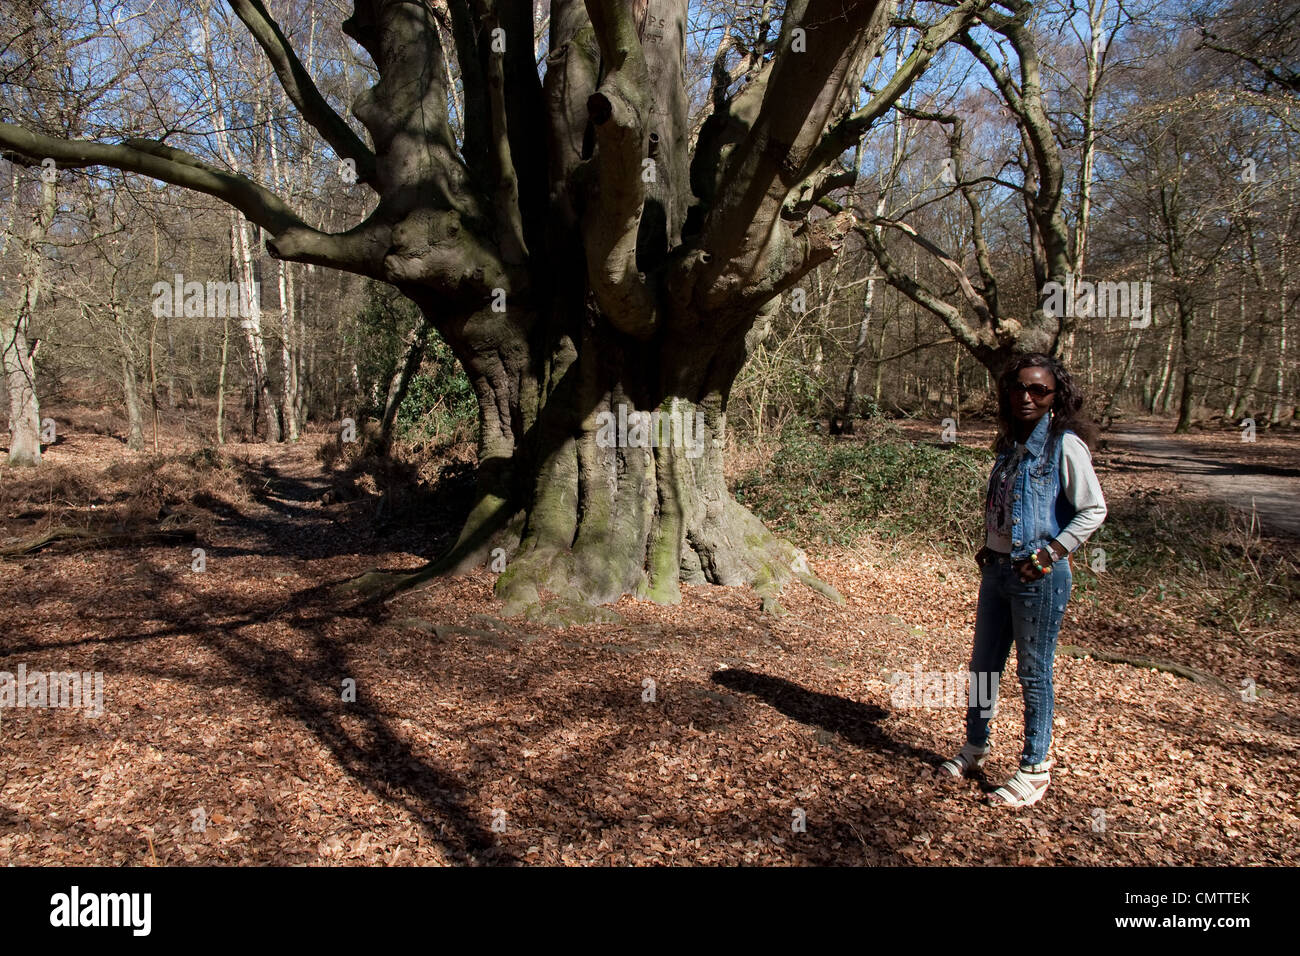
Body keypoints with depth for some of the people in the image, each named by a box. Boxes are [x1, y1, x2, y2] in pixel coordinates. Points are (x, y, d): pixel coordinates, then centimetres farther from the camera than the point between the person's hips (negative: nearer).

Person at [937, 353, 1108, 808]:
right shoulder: (1011, 443, 10)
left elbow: (1093, 510, -12)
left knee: (1034, 673, 4)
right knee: (983, 663, 15)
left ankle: (1034, 770, 19)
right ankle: (976, 746, 33)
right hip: (996, 569, 7)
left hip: (1039, 578, -7)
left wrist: (1050, 554, -15)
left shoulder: (1065, 445, -11)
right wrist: (988, 548, 10)